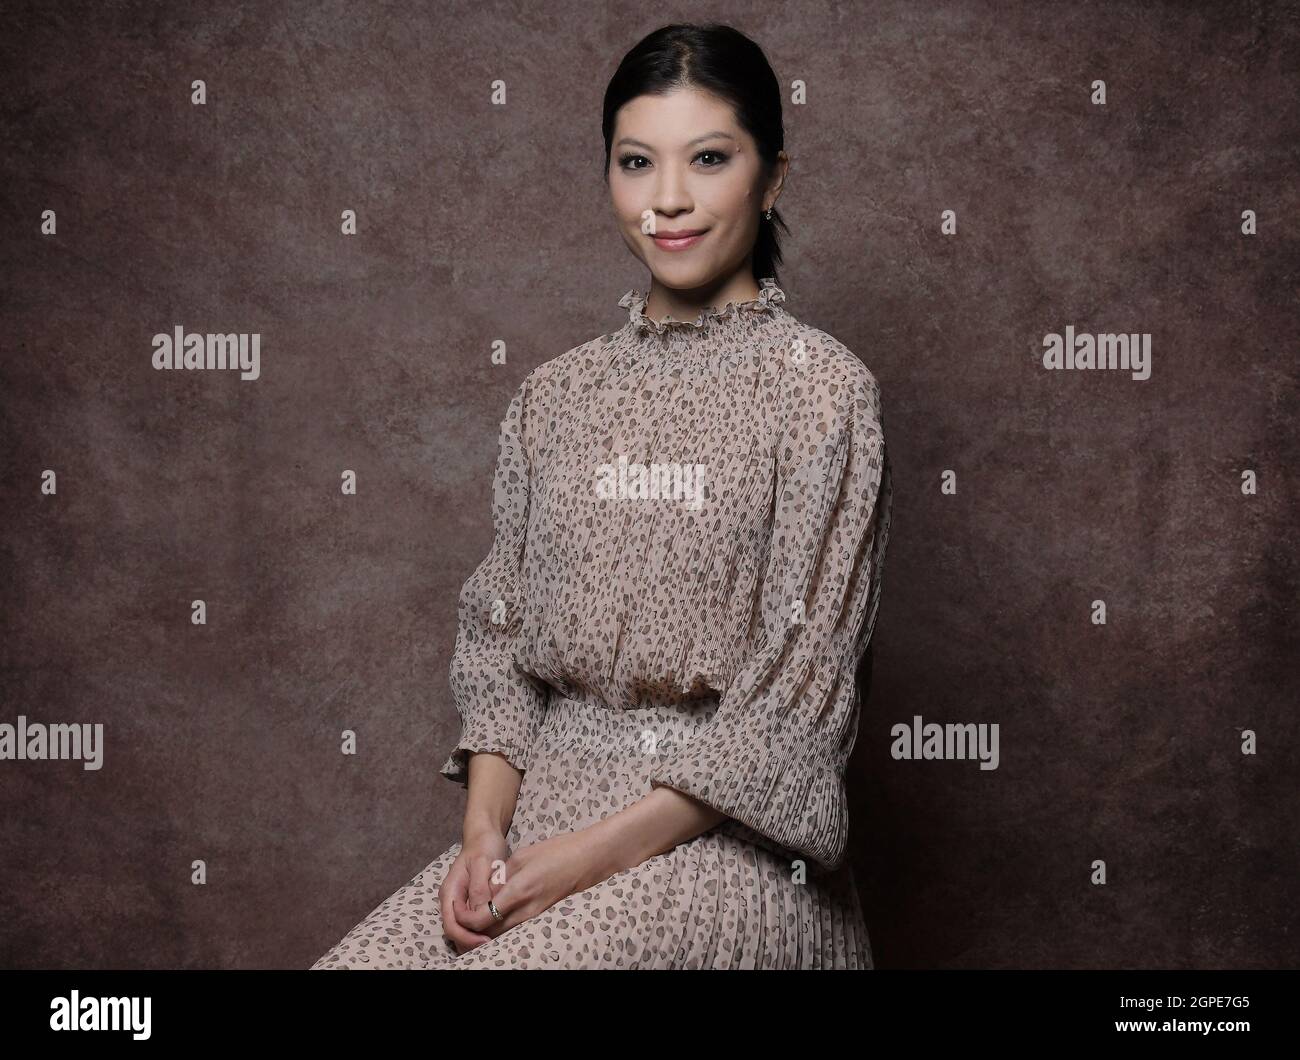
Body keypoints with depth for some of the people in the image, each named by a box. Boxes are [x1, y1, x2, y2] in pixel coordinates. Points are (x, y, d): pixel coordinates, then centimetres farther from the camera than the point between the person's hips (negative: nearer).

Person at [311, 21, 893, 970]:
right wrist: (484, 828, -6)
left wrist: (598, 852, -14)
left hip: (727, 831, -4)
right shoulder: (555, 395, 10)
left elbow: (800, 688, -9)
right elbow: (498, 635, 11)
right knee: (354, 962, -18)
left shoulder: (822, 388, -5)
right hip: (545, 800, 4)